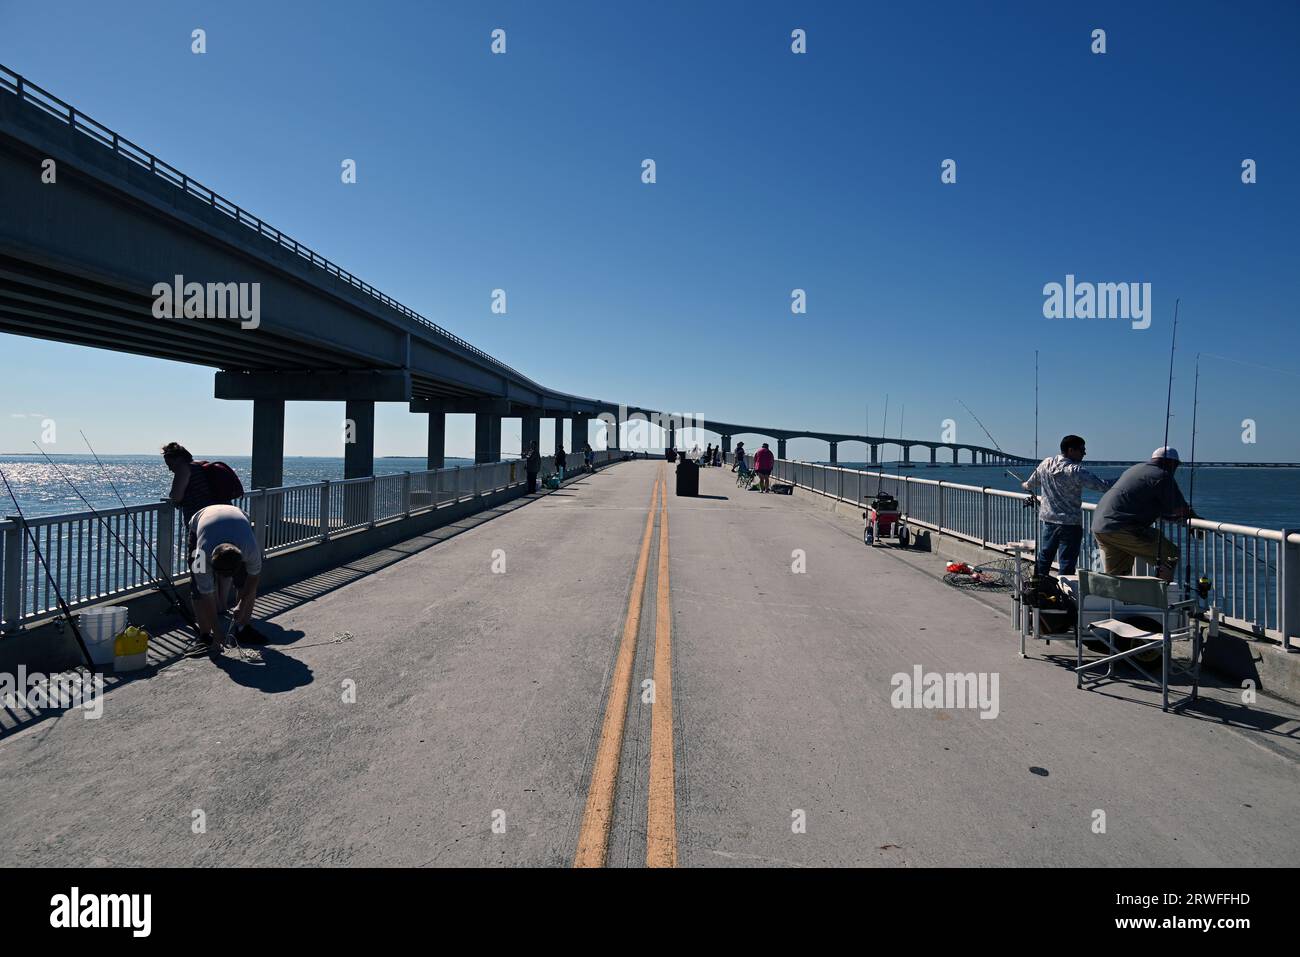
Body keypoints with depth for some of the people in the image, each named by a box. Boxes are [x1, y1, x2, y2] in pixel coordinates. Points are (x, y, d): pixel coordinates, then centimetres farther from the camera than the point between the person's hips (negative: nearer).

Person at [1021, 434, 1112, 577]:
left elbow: (1030, 484, 16)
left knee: (1044, 556, 17)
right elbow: (1101, 485, -21)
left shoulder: (1045, 464, 2)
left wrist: (1024, 485, 37)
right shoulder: (1075, 471, -18)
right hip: (1070, 523, -6)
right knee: (1067, 563, 1)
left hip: (1048, 519, 6)